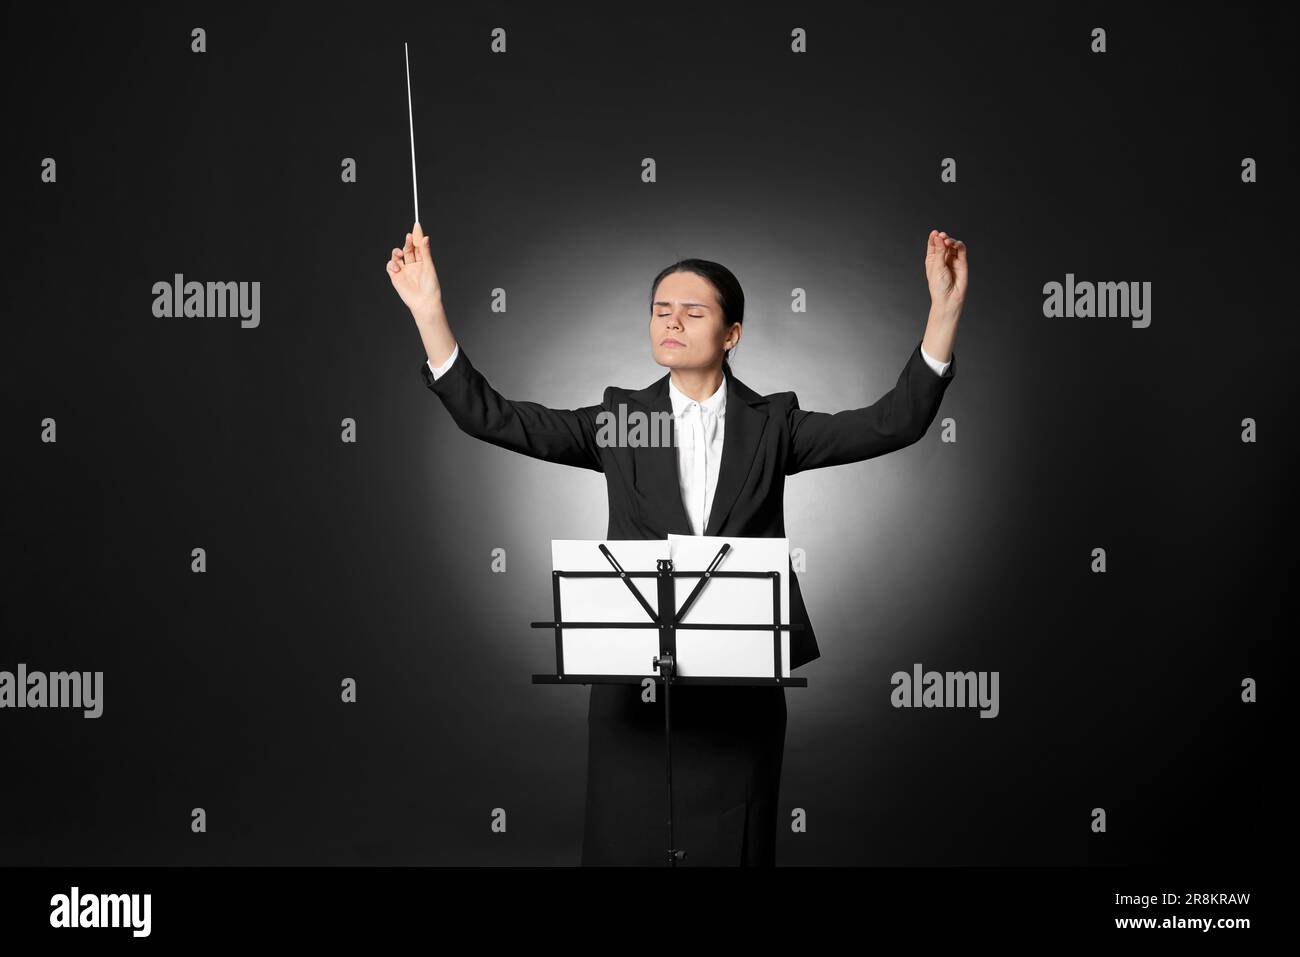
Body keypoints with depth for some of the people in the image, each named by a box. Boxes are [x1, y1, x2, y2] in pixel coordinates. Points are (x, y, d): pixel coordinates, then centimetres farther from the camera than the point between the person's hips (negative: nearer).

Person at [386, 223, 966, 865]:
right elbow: (490, 417, -2)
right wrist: (428, 310, -11)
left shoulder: (771, 425, 5)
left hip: (740, 689, 0)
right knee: (627, 842, 6)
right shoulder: (620, 420, 5)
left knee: (729, 847, 8)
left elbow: (894, 423, -5)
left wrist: (943, 311, -14)